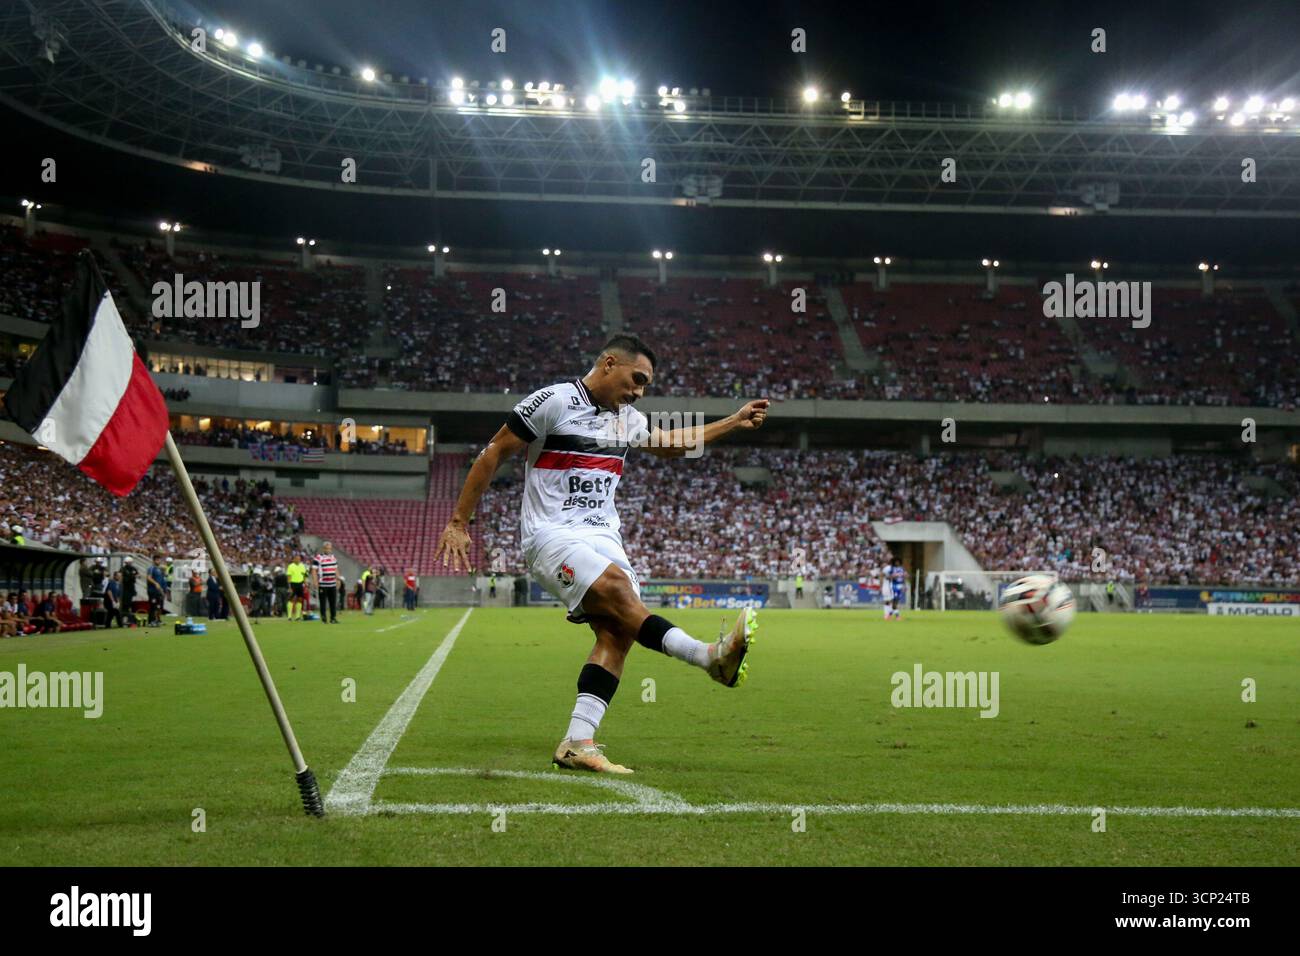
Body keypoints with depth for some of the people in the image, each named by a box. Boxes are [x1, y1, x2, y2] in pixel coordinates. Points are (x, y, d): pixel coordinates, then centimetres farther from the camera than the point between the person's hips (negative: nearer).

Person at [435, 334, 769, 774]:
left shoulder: (626, 418, 16)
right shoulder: (553, 402, -8)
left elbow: (670, 443, 34)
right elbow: (492, 455, -5)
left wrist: (734, 422, 31)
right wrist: (458, 523, -7)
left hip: (603, 538, 7)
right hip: (551, 535, -7)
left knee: (617, 633, -14)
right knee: (619, 594, -29)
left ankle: (577, 744, -17)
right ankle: (711, 656, -33)